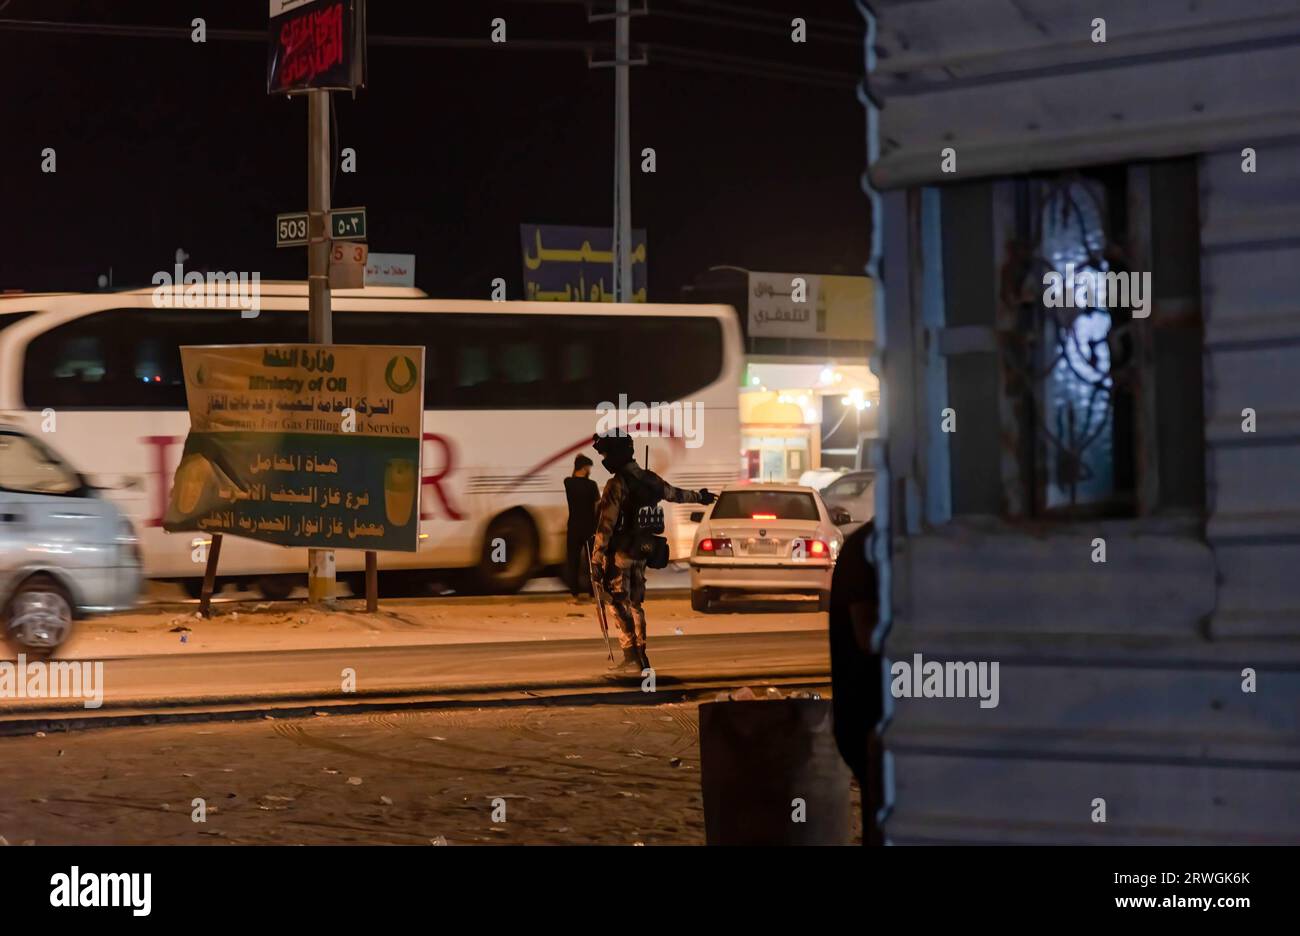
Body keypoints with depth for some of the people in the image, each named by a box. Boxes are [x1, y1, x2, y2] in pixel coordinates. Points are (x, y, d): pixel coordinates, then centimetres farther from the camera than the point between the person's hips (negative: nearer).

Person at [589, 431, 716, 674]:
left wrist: (596, 559, -19)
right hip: (641, 553, 8)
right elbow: (674, 494, 28)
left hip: (620, 554, -8)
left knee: (620, 605, -3)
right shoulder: (649, 479, 8)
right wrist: (698, 497, 48)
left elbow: (606, 525, -19)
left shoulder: (617, 485, -15)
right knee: (635, 604, 16)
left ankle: (631, 658, -7)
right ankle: (640, 656, 19)